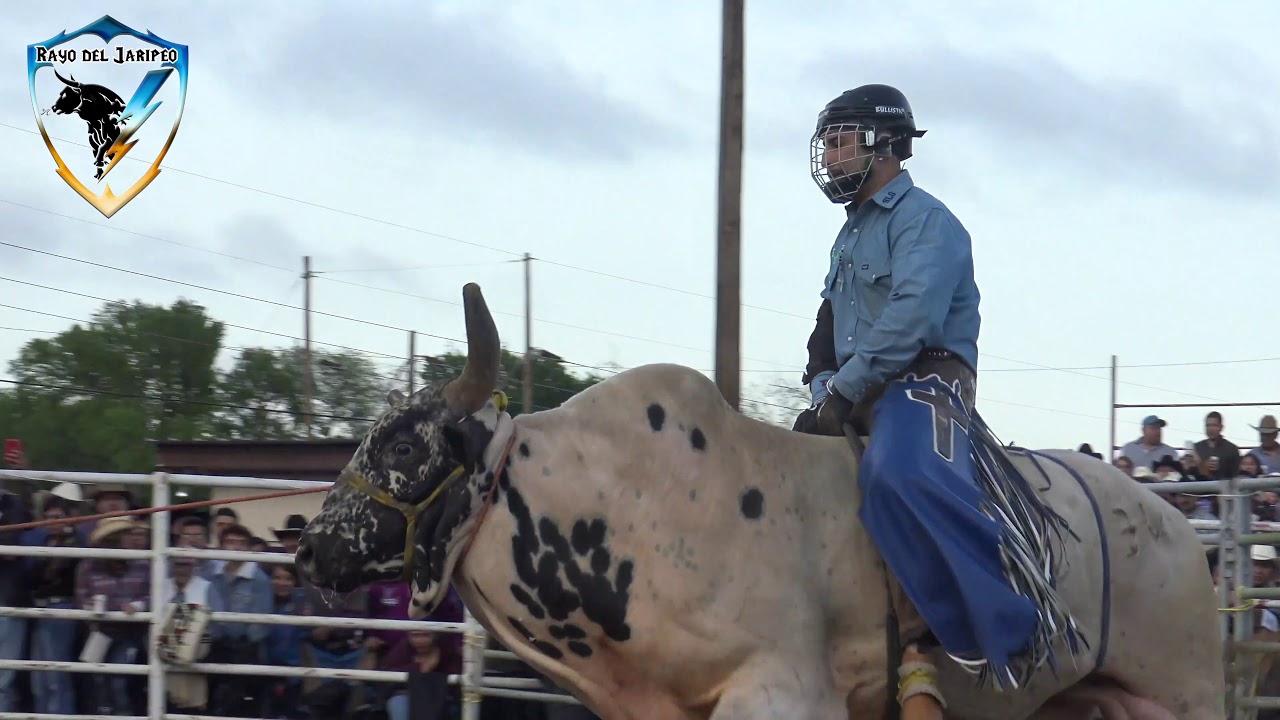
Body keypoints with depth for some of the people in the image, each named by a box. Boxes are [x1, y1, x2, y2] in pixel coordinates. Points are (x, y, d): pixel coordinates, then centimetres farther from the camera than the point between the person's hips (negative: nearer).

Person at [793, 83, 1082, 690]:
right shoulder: (850, 236, 25)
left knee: (899, 477, -38)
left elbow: (911, 319, -20)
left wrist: (843, 390, -20)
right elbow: (828, 330, 24)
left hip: (924, 384, -10)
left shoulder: (923, 220, -5)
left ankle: (1008, 627, -38)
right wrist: (823, 388, 4)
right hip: (859, 396, 10)